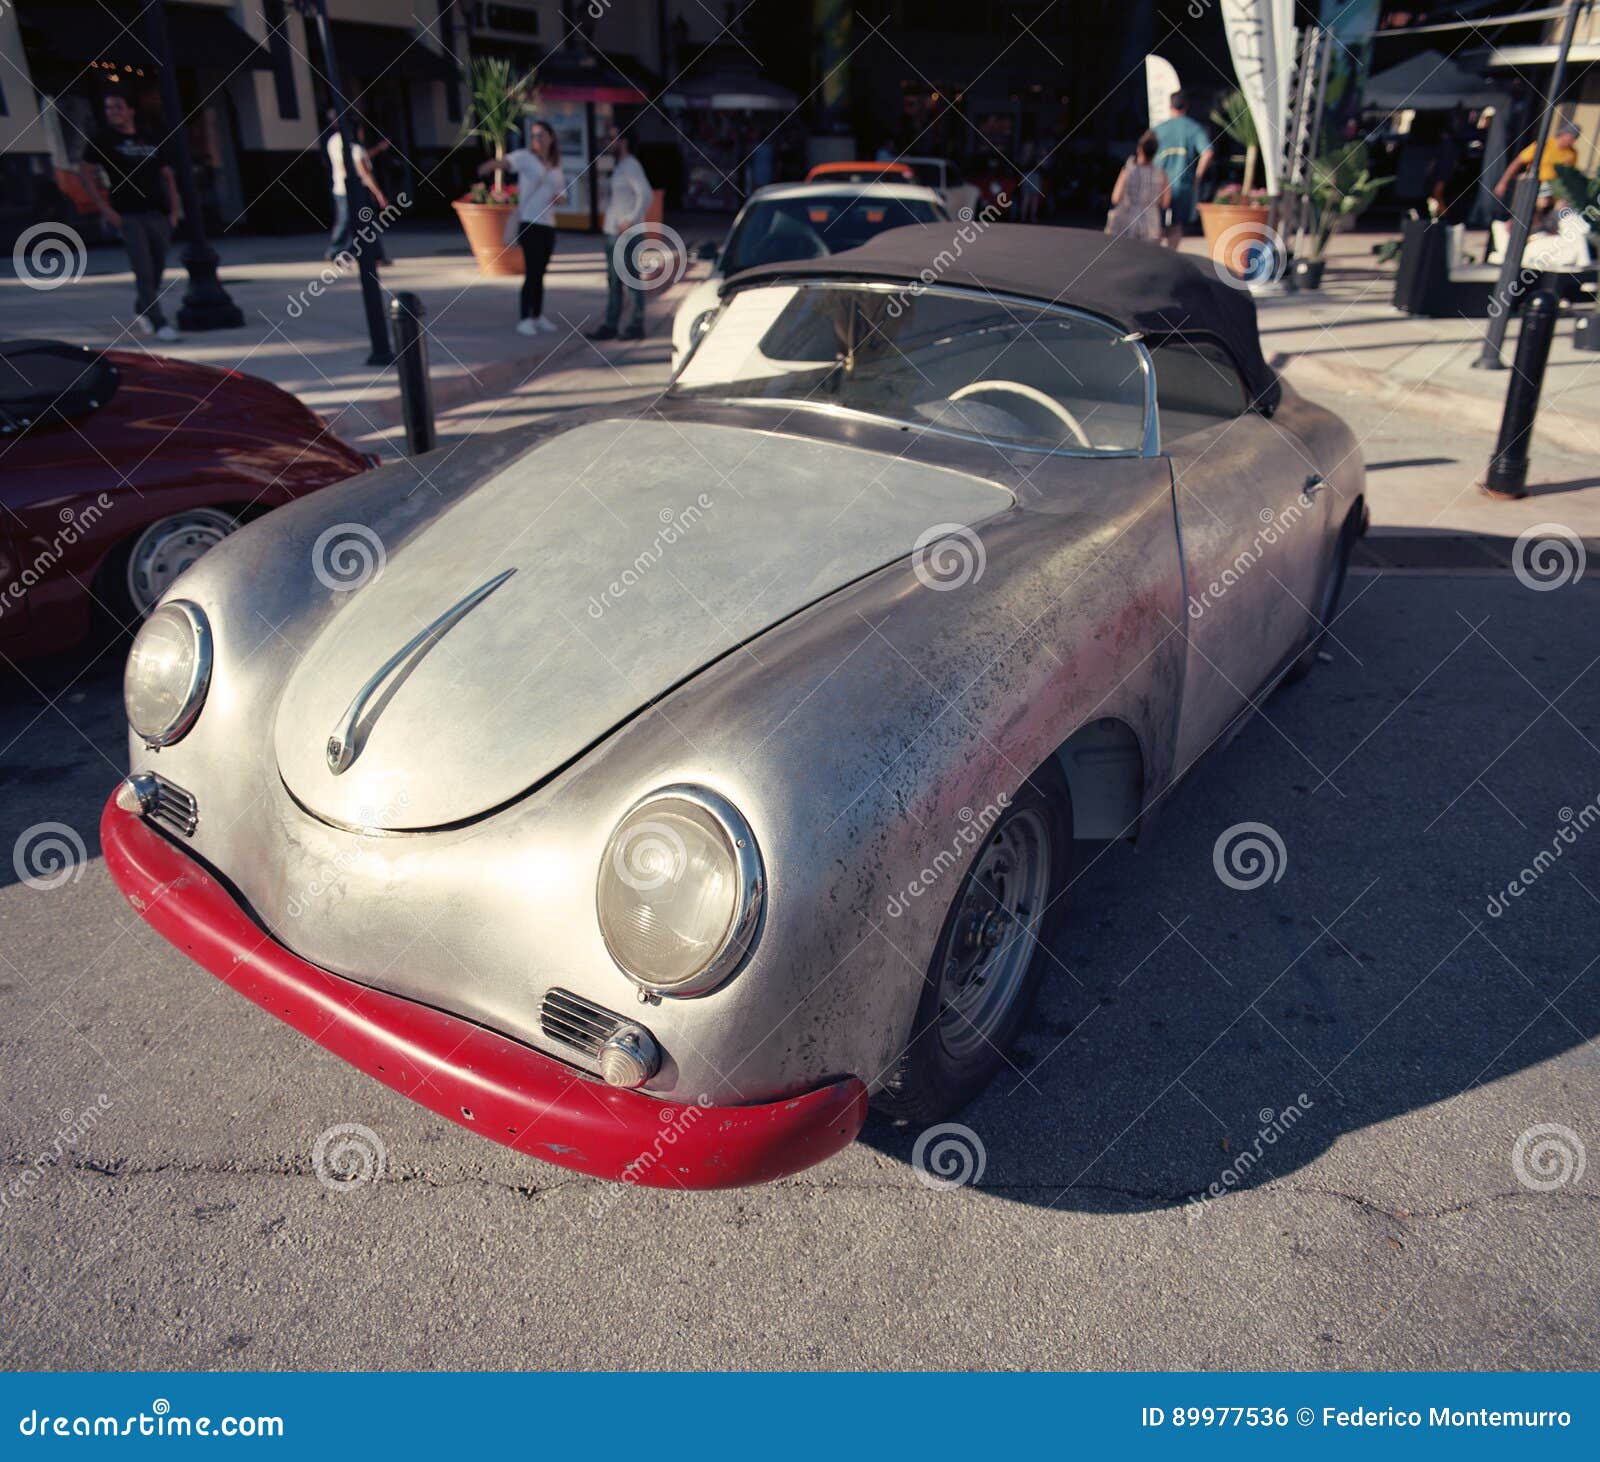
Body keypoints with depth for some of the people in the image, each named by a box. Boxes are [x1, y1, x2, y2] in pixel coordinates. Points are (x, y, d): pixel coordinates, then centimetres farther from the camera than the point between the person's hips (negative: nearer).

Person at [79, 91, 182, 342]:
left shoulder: (151, 141, 14)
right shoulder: (102, 139, 4)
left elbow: (167, 175, 17)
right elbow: (85, 171, 3)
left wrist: (174, 210, 6)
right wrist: (105, 208, -6)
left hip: (158, 215, 4)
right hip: (128, 215, -4)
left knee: (157, 271, 8)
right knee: (144, 272, -13)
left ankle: (140, 312, 31)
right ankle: (159, 324, -15)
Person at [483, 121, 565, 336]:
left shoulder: (556, 166, 15)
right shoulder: (525, 156, -3)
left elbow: (563, 196, 20)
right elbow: (504, 161, -22)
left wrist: (559, 197, -5)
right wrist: (487, 167, -44)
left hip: (548, 224, 6)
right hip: (529, 223, -6)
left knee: (540, 272, 12)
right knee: (532, 272, -12)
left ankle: (538, 316, 21)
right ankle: (524, 320, -8)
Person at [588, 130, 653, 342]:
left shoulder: (630, 165, -11)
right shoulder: (616, 166, 18)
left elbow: (645, 193, -22)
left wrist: (631, 220, -21)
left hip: (627, 233, -10)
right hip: (613, 231, 10)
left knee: (632, 280, -5)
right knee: (613, 281, 11)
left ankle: (637, 326, 0)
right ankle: (611, 326, 15)